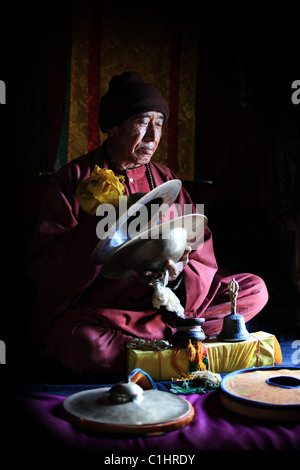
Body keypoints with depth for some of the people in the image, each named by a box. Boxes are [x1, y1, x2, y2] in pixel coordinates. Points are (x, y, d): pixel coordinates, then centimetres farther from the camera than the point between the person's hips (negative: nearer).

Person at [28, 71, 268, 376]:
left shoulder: (166, 182, 10)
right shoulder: (75, 177, -2)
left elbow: (203, 264, 4)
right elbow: (43, 268, -10)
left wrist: (179, 274, -19)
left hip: (159, 304, 5)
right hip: (89, 312, -4)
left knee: (254, 289, -7)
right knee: (87, 345, -39)